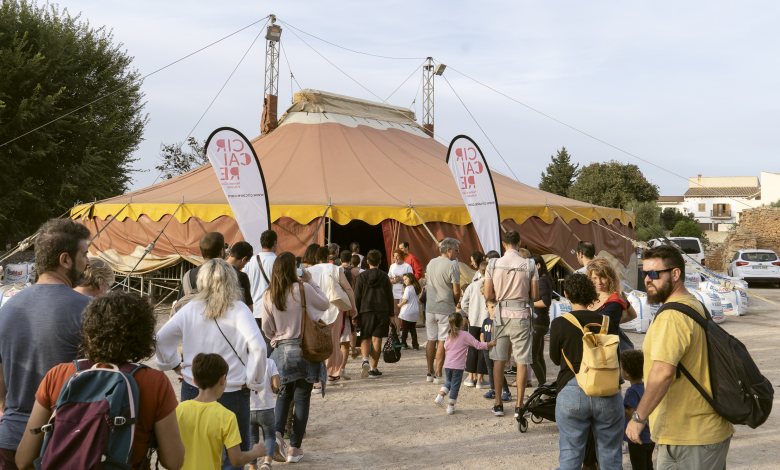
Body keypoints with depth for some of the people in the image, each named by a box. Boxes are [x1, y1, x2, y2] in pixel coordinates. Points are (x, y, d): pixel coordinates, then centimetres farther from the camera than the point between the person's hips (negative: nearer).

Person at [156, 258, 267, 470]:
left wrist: (176, 365, 11)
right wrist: (253, 381, -10)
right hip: (232, 392, -3)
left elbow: (161, 338, 2)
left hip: (193, 389, 3)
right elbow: (258, 347, -22)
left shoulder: (191, 309, -2)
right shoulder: (238, 310, -12)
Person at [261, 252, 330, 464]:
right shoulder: (302, 288, -13)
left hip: (281, 350, 3)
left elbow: (266, 328, 3)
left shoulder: (268, 295, -2)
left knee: (284, 394, 20)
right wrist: (311, 282, 7)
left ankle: (276, 432, -2)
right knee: (302, 398, 6)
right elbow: (325, 305, 3)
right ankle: (295, 447, 9)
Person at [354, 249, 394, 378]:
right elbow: (390, 296, 5)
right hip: (382, 311, 1)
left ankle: (365, 360, -18)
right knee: (377, 339, 4)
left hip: (366, 311, -1)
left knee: (365, 338, 8)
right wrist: (391, 313, 11)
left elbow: (357, 296, 1)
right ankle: (373, 368, 5)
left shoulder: (362, 276, 0)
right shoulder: (384, 277, 3)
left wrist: (356, 314, 7)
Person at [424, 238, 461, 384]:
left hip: (430, 307, 6)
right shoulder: (452, 265, -13)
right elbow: (456, 291, -14)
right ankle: (438, 375, 2)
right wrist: (455, 303, 5)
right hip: (446, 309, -6)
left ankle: (430, 373, 19)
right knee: (442, 341, 0)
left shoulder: (431, 263, 8)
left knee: (431, 340, 13)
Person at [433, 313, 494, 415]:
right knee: (455, 385, 4)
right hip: (458, 366, -4)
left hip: (447, 364, 4)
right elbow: (478, 345, -9)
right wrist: (490, 344, -1)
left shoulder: (449, 334, 7)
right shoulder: (465, 335, -9)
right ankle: (451, 406, 6)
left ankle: (440, 395, 6)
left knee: (448, 382, 23)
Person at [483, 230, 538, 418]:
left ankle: (498, 404, 16)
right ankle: (519, 406, 7)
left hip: (501, 313, 2)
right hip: (521, 314, -1)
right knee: (522, 361, 4)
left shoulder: (494, 264, -3)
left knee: (499, 360, 11)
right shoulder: (529, 264, -5)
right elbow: (535, 295, -1)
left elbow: (488, 295, -2)